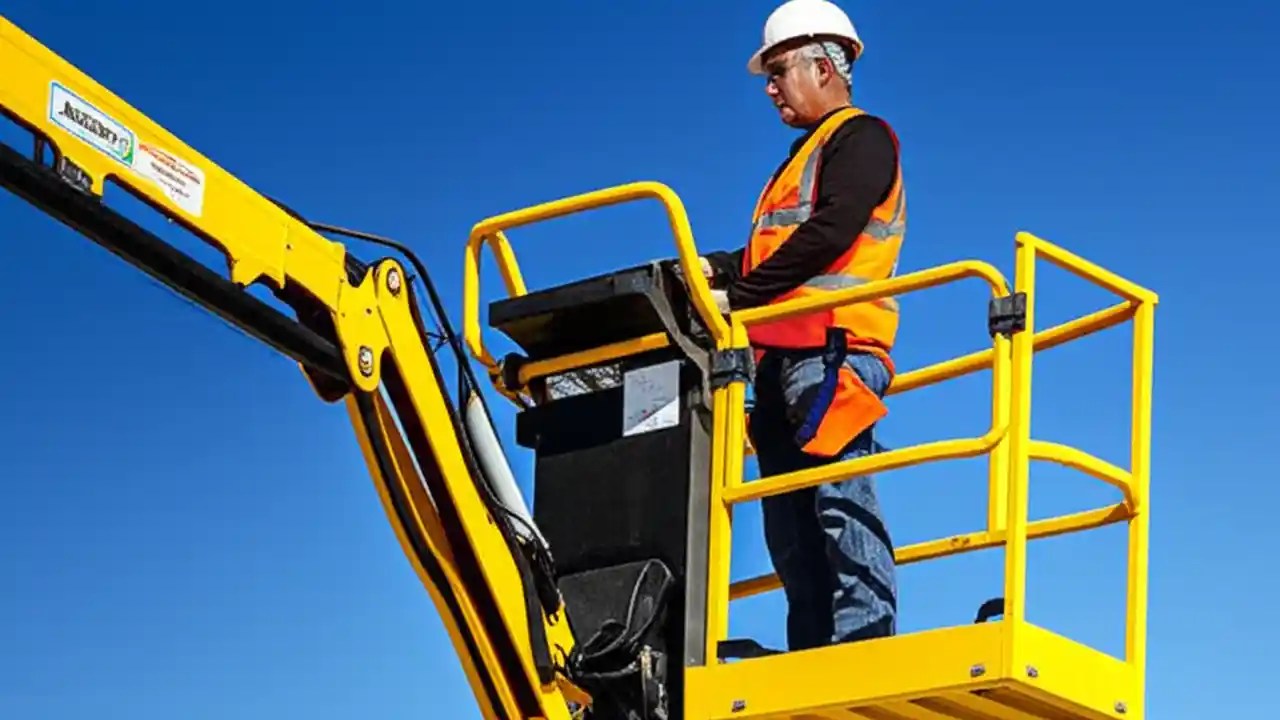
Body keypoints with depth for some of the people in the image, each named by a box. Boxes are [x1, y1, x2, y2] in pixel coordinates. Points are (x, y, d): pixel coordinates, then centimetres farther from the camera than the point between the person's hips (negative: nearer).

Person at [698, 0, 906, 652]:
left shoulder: (860, 138, 0)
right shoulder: (805, 158, 30)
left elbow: (829, 235, -14)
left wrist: (738, 297, -15)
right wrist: (713, 270, 7)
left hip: (831, 351, -10)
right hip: (783, 360, 10)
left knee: (840, 501, -17)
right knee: (792, 530, 4)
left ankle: (864, 642, -22)